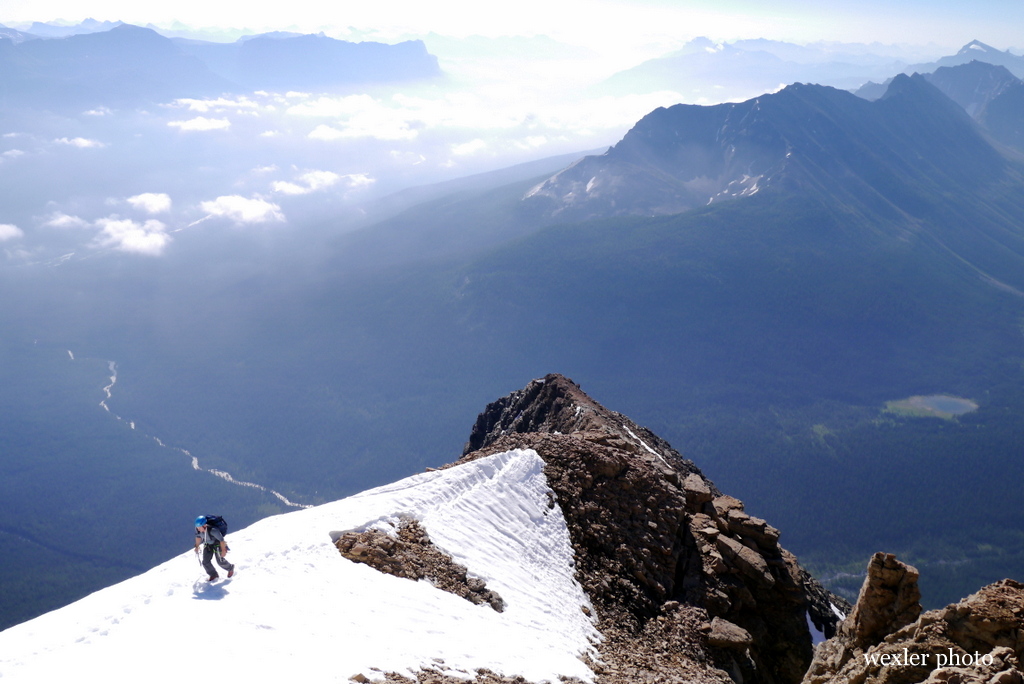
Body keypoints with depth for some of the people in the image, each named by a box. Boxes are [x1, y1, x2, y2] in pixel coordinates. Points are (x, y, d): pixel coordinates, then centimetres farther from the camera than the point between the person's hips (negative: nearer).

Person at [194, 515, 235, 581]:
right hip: (208, 545, 5)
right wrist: (197, 546, 9)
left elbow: (221, 540, -27)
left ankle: (230, 568, 40)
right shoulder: (197, 529, -25)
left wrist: (223, 550, -17)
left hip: (217, 544, -5)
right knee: (205, 562, -1)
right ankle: (213, 575, 25)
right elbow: (198, 537, 0)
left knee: (220, 561, 7)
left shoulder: (213, 530, -42)